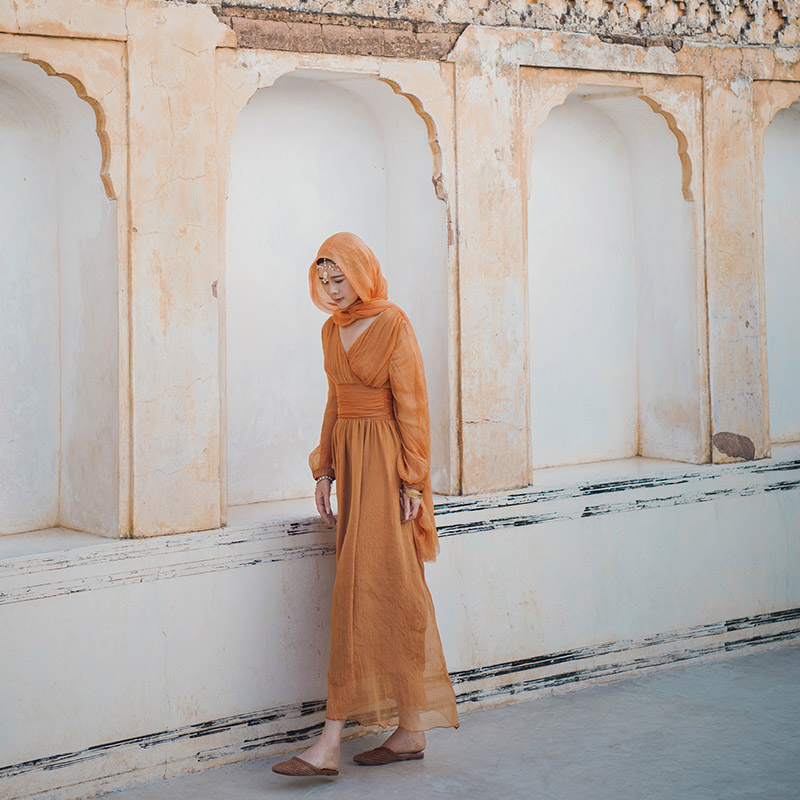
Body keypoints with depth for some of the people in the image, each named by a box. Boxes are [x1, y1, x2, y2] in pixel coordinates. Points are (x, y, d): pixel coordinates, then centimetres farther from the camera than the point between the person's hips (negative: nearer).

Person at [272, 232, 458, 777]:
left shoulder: (392, 325, -9)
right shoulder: (332, 329, 14)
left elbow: (411, 405, -12)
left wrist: (412, 483, -15)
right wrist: (325, 470, 13)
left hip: (385, 462, -8)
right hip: (349, 457, 8)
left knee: (364, 588, -10)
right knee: (392, 590, 8)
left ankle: (331, 742, -11)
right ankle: (411, 731, 13)